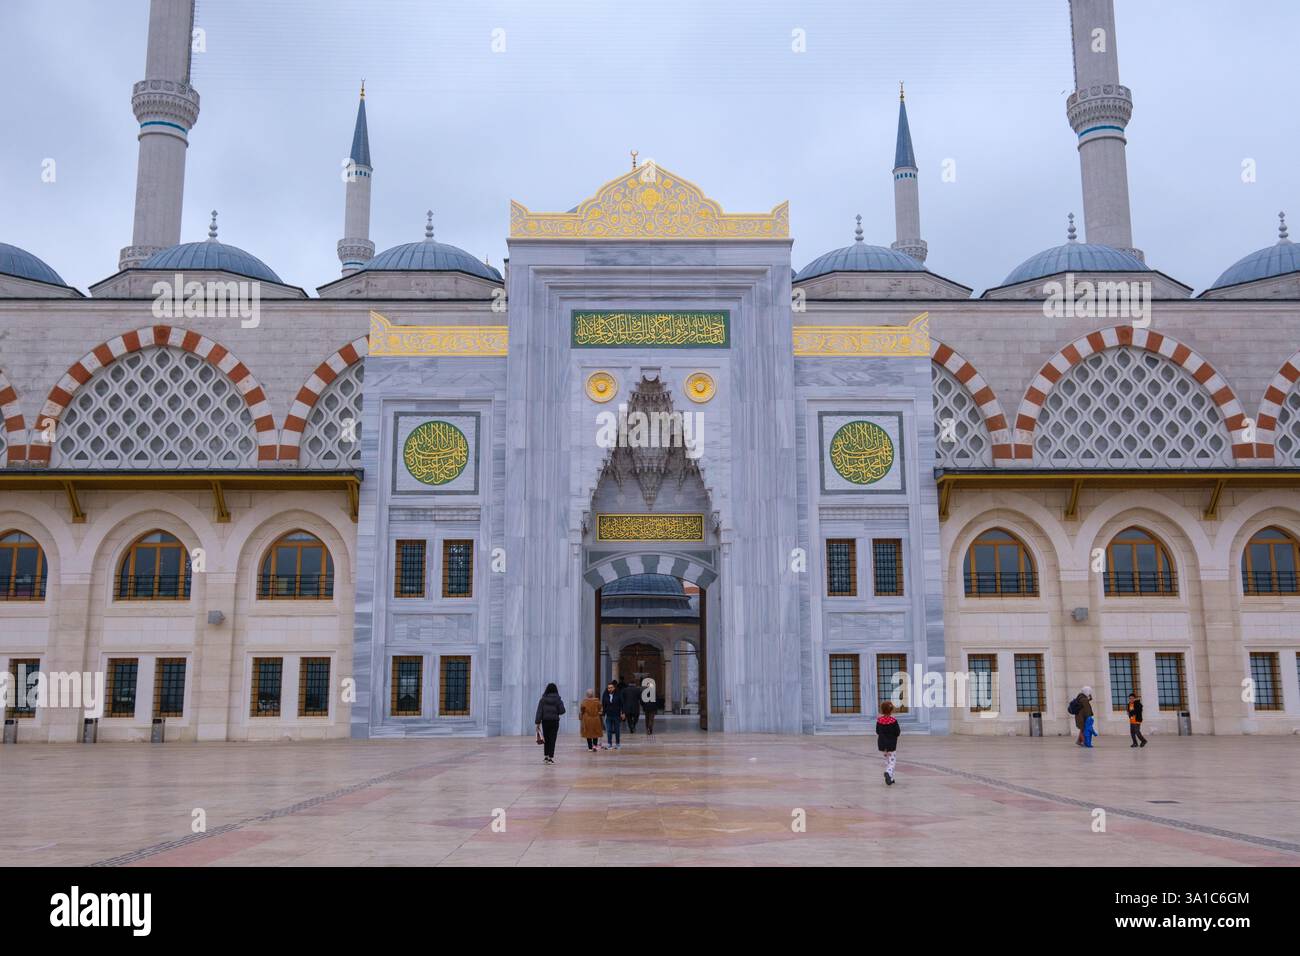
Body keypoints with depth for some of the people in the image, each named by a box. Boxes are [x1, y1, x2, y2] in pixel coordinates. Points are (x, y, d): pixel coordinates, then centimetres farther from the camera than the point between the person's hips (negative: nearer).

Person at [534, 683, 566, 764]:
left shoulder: (543, 699, 0)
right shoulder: (558, 699, -3)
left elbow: (539, 711, -5)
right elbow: (562, 711, -7)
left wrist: (538, 722, -5)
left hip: (545, 721, 1)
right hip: (554, 721, -1)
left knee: (546, 739, 15)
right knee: (552, 739, 2)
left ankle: (546, 757, 15)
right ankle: (550, 758, -2)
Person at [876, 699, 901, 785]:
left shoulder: (879, 720, -4)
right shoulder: (894, 720, -14)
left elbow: (877, 732, 3)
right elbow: (897, 733, -13)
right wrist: (900, 730, 8)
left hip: (882, 745, 4)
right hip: (892, 744, -4)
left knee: (886, 761, 18)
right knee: (891, 762, 3)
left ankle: (890, 779, 21)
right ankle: (888, 773, -26)